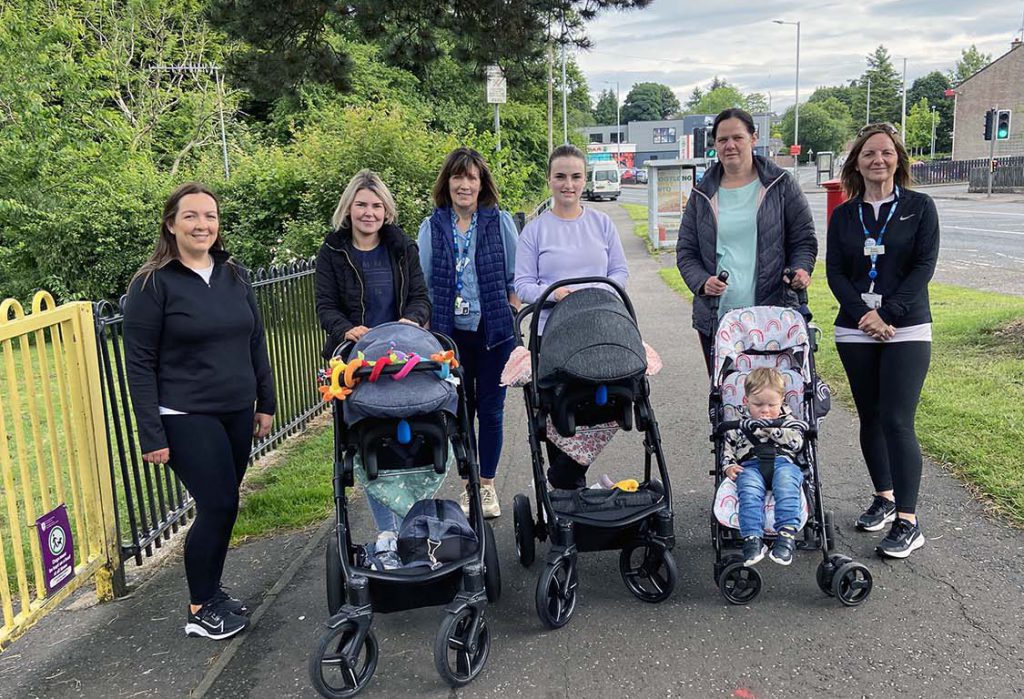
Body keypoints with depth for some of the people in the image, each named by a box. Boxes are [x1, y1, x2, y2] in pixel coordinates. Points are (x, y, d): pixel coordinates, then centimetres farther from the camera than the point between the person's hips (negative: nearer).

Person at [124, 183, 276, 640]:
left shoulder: (234, 276, 7)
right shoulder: (153, 284, -9)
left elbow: (256, 342, 14)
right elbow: (139, 365, -10)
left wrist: (265, 403, 12)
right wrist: (151, 435, -13)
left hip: (237, 413, 6)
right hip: (187, 419, -5)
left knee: (221, 506, 11)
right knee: (218, 506, -5)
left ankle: (210, 591, 31)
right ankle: (200, 610, 14)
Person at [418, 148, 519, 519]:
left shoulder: (500, 221, 1)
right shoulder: (432, 227, 4)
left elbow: (515, 279, 5)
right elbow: (422, 284, 7)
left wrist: (516, 323, 0)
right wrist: (424, 330, 3)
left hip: (493, 330, -1)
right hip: (450, 332, 1)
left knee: (490, 409, 6)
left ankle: (487, 485, 21)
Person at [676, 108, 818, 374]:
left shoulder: (781, 185, 5)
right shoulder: (702, 194, 10)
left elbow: (804, 239, 8)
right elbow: (686, 251, 10)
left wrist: (801, 268, -13)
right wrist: (702, 282, -8)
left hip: (773, 315, -2)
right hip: (715, 318, 2)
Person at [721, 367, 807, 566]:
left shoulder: (787, 420, 19)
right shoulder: (740, 425, 22)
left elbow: (797, 441, 3)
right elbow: (727, 446, 21)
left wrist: (773, 430, -7)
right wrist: (729, 465, 3)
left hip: (782, 462, 0)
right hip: (750, 465, 0)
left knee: (786, 482, -36)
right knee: (748, 489, -34)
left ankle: (787, 534, -43)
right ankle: (752, 539, -42)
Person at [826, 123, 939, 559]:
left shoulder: (919, 207, 2)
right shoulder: (843, 215, 9)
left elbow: (924, 265, -6)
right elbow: (835, 272, 3)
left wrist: (887, 314, -15)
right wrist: (863, 314, -12)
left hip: (906, 330, -3)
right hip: (854, 330, 3)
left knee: (897, 421, -9)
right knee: (870, 418, 10)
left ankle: (907, 523, -3)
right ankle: (884, 498, 28)